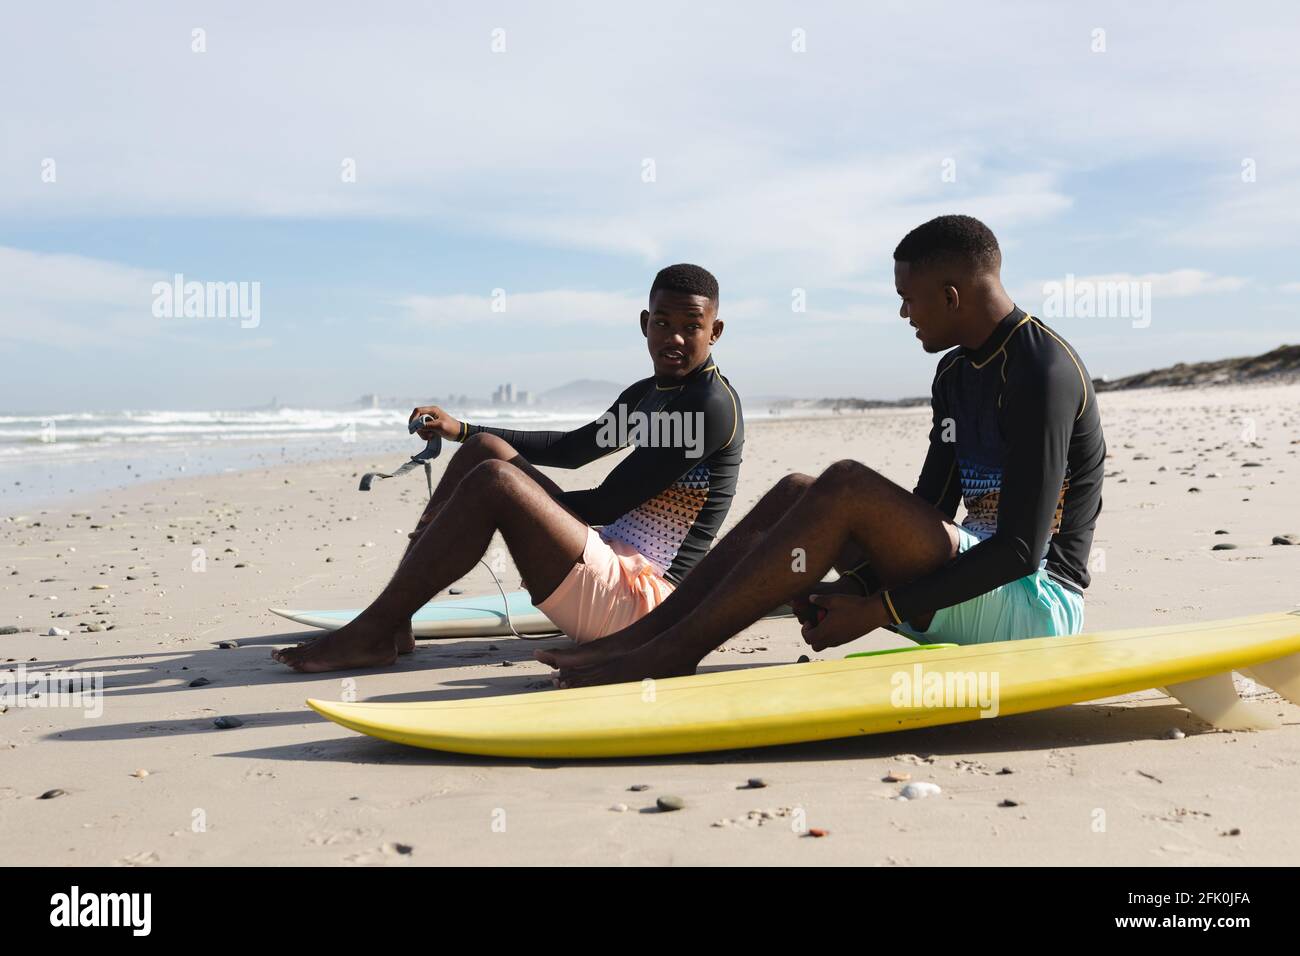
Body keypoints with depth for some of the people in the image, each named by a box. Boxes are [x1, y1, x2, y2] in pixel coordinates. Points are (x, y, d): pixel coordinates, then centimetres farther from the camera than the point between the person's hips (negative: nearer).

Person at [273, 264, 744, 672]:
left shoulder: (712, 404, -13)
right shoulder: (646, 395, 16)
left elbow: (608, 504, -17)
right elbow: (571, 449, 29)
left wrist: (521, 498, -6)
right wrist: (461, 429, 25)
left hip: (636, 600, -10)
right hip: (609, 555, 10)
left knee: (494, 481, -25)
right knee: (484, 448, 7)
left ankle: (371, 634, -16)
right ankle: (392, 620, -2)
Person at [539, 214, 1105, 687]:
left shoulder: (1042, 372, -17)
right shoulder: (955, 373, 13)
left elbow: (1024, 548, -24)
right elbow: (922, 516, 13)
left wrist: (874, 611, -23)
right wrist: (852, 589, -5)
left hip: (1035, 602, -9)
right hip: (970, 586, 9)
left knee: (847, 487, -26)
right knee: (797, 493, 0)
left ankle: (674, 652, -21)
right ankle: (640, 637, -8)